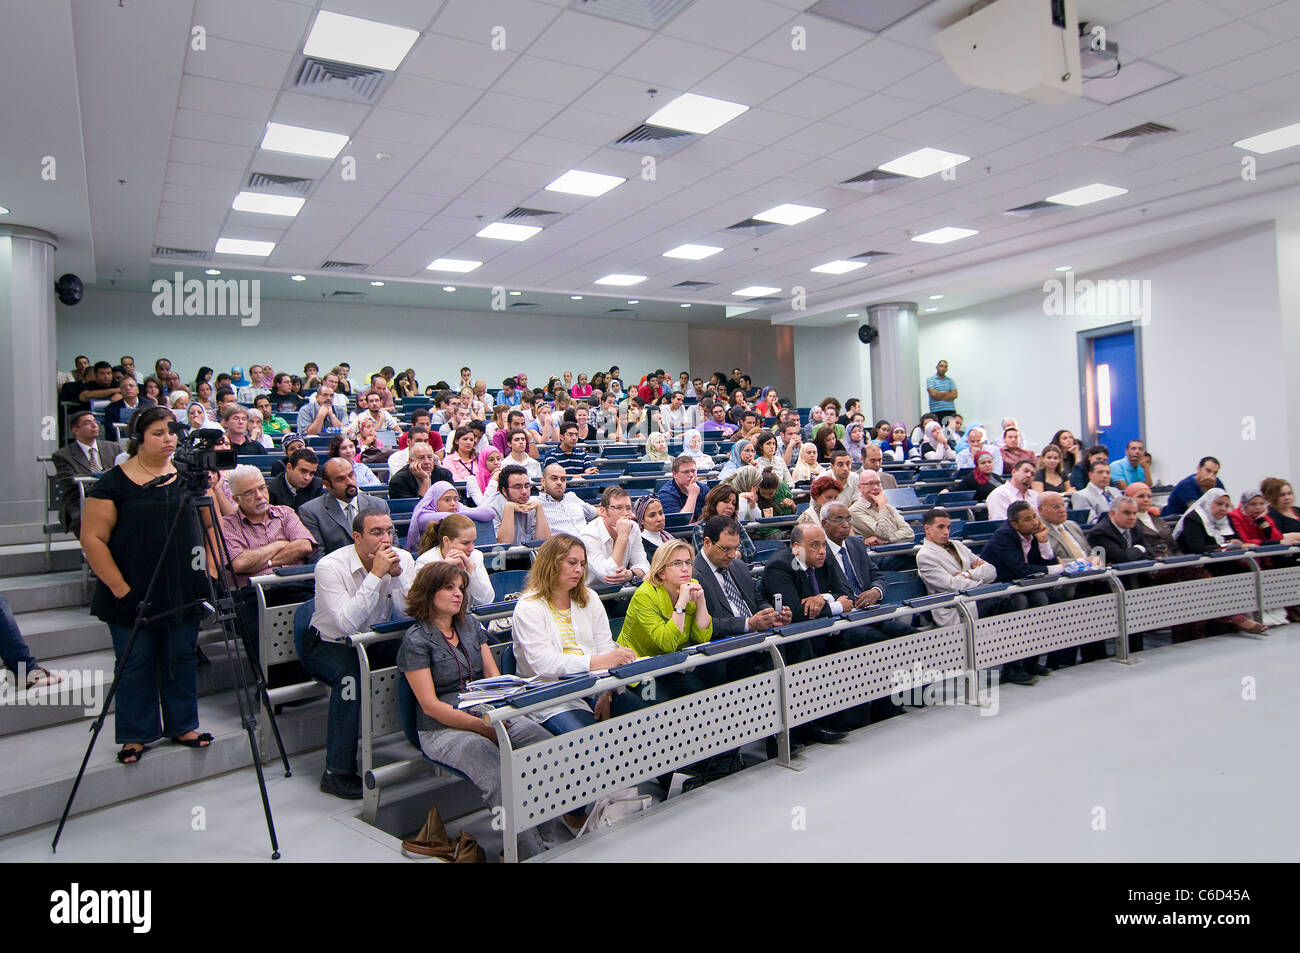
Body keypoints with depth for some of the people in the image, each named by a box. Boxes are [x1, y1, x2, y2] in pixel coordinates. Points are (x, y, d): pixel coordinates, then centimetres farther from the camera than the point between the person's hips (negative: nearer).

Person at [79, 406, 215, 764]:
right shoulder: (115, 482, -6)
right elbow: (92, 538, -8)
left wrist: (210, 570, -3)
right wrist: (119, 587, -12)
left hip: (184, 592, 3)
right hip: (133, 596, -3)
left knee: (182, 659, 12)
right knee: (135, 663, 8)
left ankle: (182, 726, 26)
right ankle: (135, 736, 22)